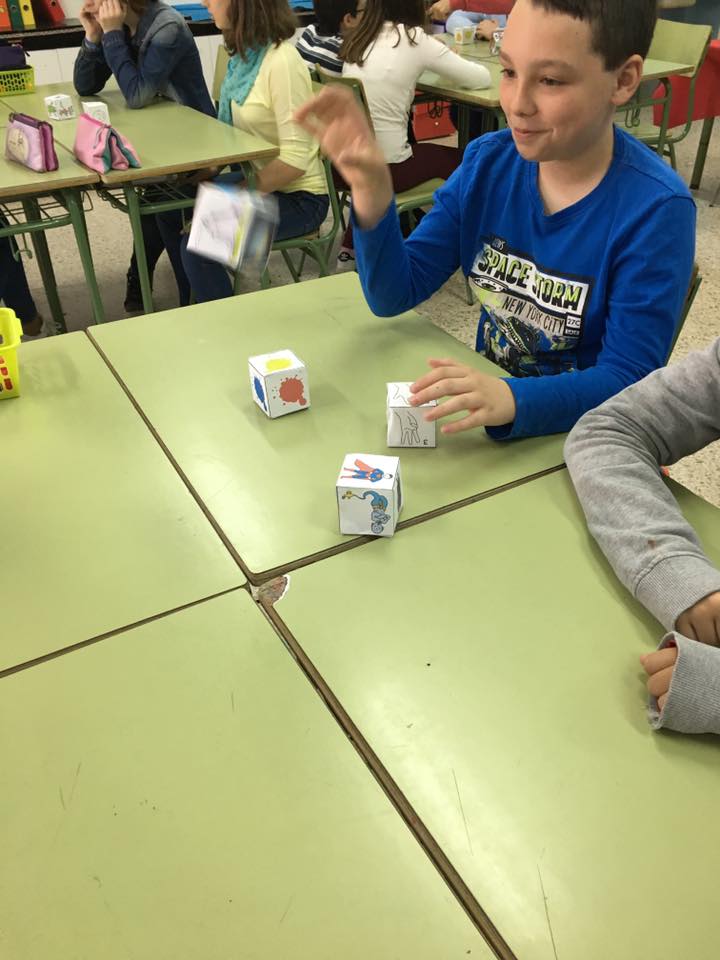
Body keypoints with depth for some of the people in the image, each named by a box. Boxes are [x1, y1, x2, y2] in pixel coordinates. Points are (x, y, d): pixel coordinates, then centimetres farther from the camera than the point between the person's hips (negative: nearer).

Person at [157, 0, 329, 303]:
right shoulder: (245, 53, 4)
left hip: (296, 198, -9)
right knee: (170, 208, 11)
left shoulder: (282, 62, -22)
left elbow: (295, 159, -25)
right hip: (254, 179, 9)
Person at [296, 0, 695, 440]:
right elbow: (394, 295, -4)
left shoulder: (656, 210, -18)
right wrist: (372, 192, -22)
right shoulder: (487, 163, -5)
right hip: (490, 393, 5)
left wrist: (511, 399, -38)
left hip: (583, 443, -4)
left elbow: (627, 381, -19)